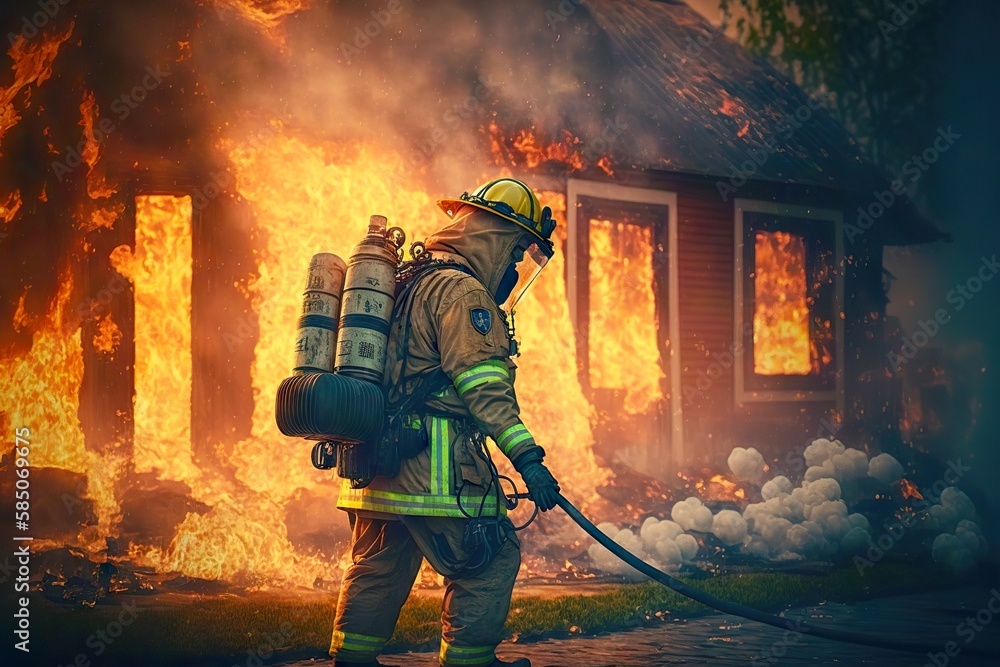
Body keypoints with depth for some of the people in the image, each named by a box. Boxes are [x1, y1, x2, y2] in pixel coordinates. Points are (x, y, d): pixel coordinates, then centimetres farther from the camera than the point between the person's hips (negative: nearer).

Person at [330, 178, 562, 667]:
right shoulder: (462, 292, -10)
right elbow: (482, 384, -19)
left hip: (377, 457, 10)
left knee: (377, 571, 17)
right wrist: (526, 456, -21)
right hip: (434, 463, -10)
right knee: (491, 561, -1)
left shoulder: (411, 284, 20)